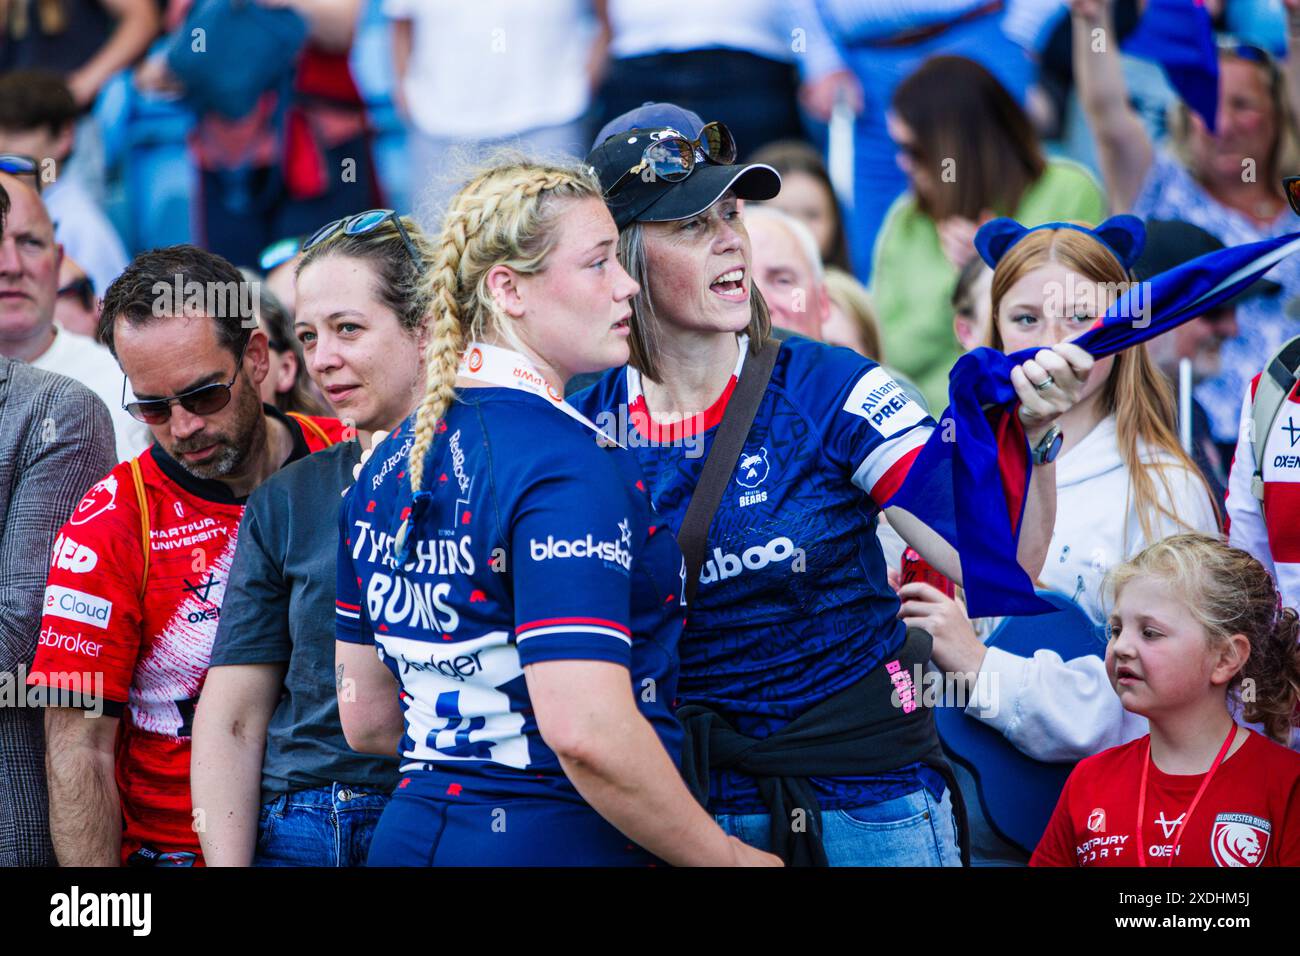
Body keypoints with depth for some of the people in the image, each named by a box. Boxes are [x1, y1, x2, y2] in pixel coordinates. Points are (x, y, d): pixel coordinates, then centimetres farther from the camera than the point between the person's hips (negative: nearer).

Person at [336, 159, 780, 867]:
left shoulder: (389, 464, 9)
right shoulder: (567, 466, -17)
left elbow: (366, 718, 15)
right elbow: (585, 731, -26)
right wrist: (728, 858, -15)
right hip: (556, 843, -8)